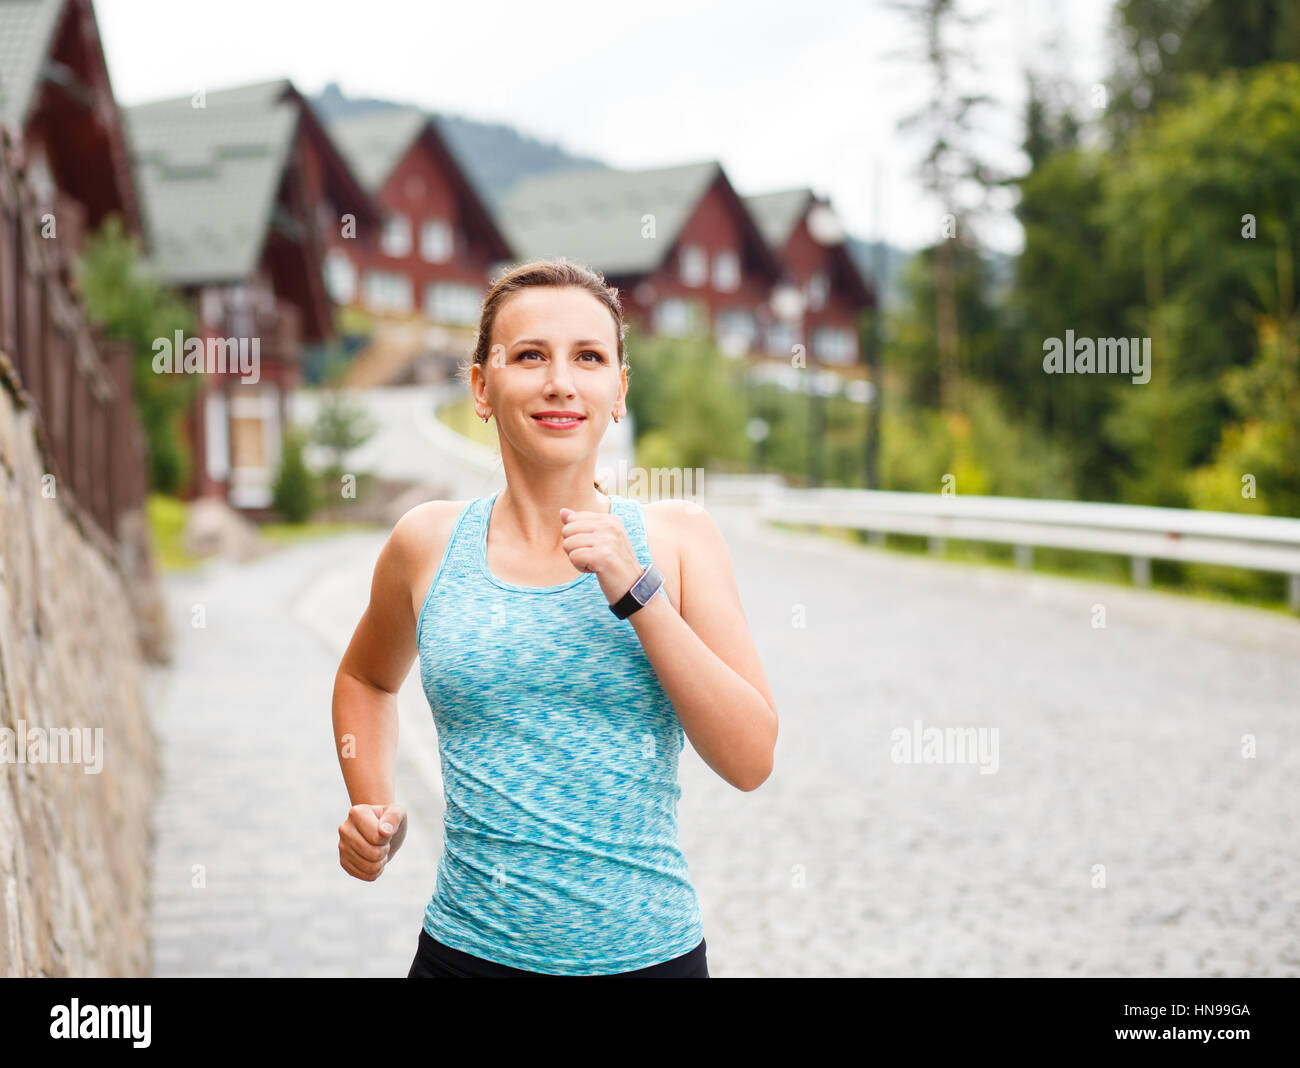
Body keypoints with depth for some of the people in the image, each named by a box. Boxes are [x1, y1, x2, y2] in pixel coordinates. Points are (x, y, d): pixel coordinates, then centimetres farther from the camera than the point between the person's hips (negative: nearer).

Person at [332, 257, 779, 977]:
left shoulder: (679, 537, -4)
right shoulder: (428, 544, -1)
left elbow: (751, 761, -9)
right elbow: (366, 678, 19)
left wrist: (636, 592, -16)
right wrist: (374, 809, 4)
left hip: (648, 951, -1)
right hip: (469, 950, 1)